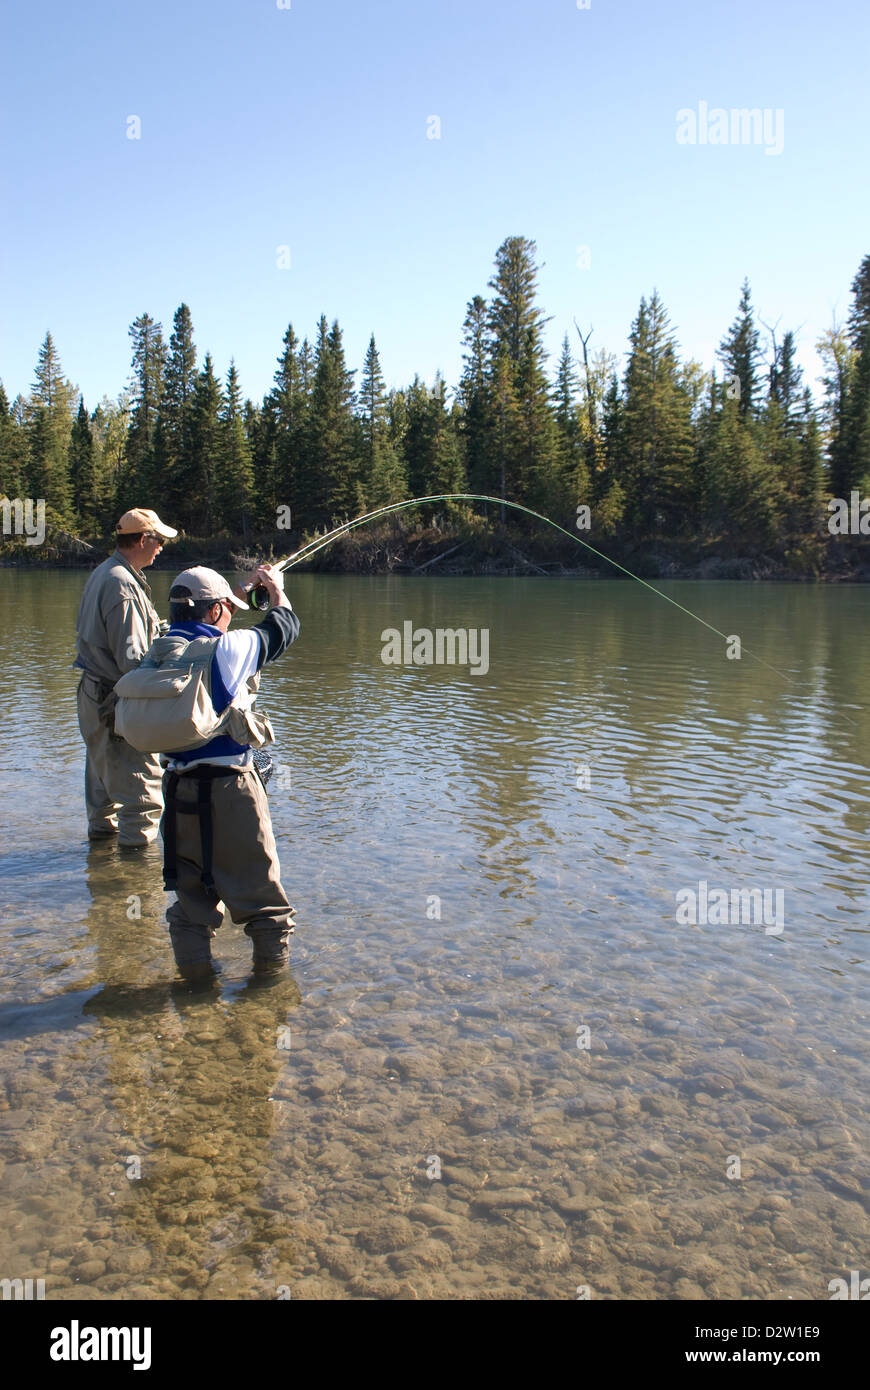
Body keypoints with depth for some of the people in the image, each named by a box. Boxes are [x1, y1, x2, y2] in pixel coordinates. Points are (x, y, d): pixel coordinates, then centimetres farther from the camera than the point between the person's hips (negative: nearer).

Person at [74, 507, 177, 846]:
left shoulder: (101, 574, 12)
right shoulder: (122, 584, -21)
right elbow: (131, 658, -24)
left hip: (93, 694, 11)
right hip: (118, 701, -11)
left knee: (106, 770, 23)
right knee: (141, 781, -3)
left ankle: (102, 830, 37)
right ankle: (135, 842, 2)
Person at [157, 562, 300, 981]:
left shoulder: (161, 652, 4)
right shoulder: (230, 647, -10)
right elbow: (282, 628, 7)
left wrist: (241, 591, 35)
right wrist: (276, 590, 28)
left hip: (178, 786, 5)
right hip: (230, 787, -5)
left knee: (190, 887, 16)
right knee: (258, 885, 9)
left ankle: (194, 969, 21)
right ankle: (272, 964, 19)